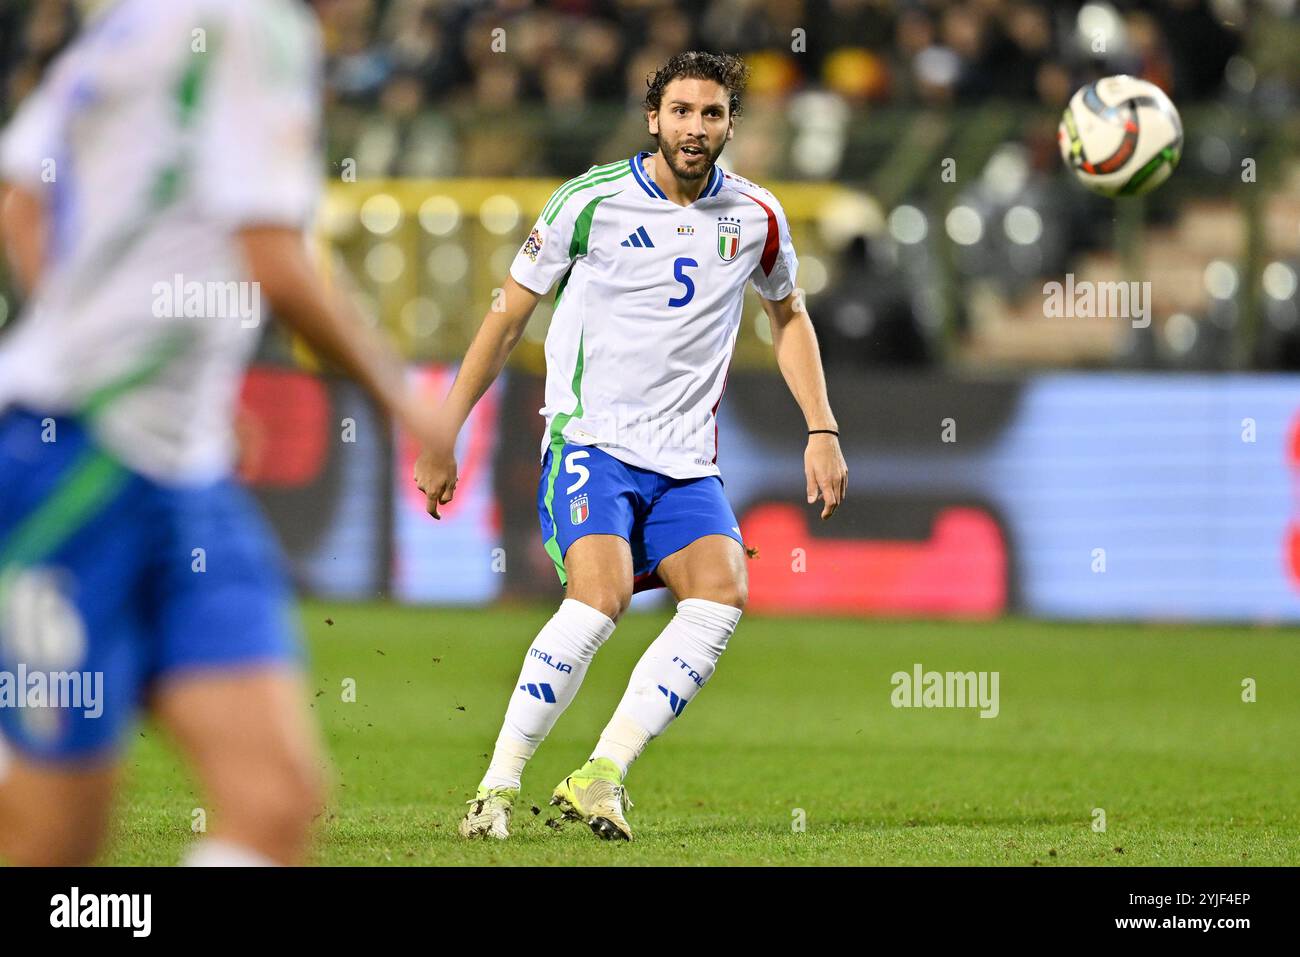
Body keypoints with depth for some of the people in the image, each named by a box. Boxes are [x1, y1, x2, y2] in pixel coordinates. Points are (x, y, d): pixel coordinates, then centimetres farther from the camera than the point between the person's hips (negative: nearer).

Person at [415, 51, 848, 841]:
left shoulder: (756, 217, 7)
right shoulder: (591, 201, -3)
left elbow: (790, 317, 25)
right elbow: (507, 320, 4)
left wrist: (822, 431, 14)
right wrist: (443, 438, 4)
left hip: (687, 461, 4)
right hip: (590, 440, -4)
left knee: (721, 595, -20)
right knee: (601, 596, -26)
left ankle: (601, 775, -18)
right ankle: (498, 789, -20)